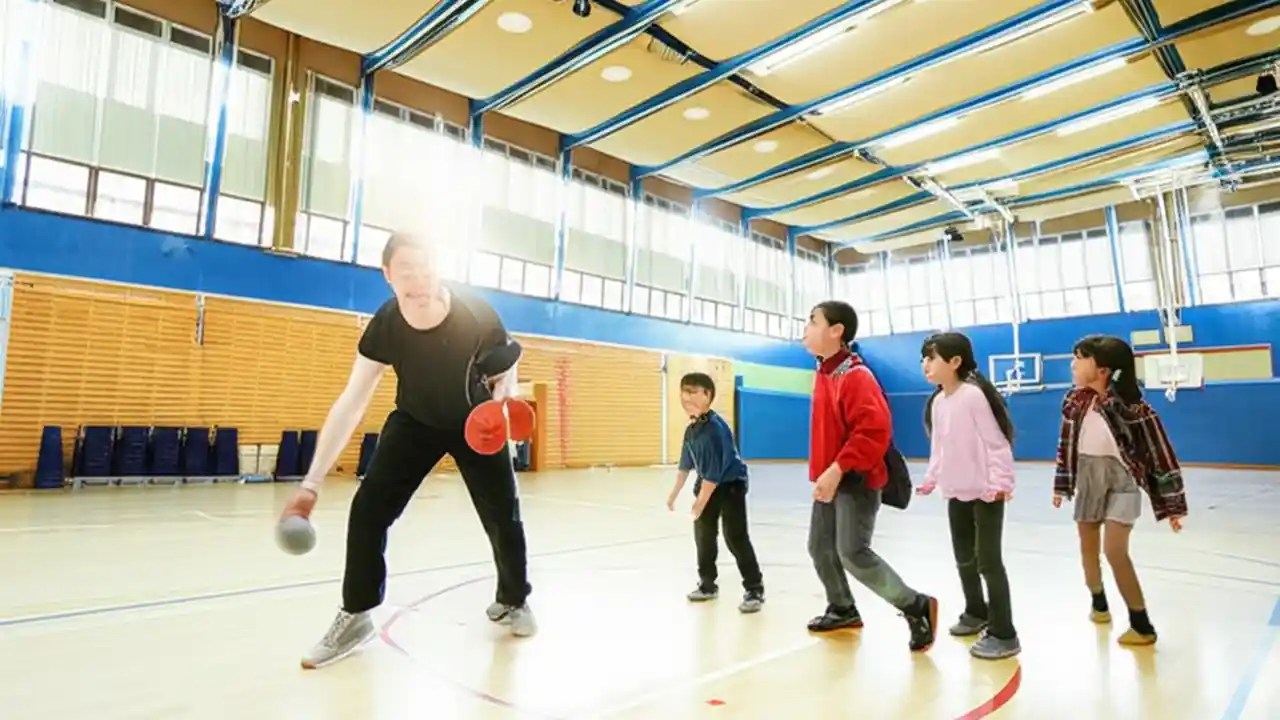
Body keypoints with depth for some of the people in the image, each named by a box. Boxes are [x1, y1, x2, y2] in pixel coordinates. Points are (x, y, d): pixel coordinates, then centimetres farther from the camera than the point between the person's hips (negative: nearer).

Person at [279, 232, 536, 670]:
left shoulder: (477, 317, -32)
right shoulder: (384, 326, -27)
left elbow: (506, 374, -11)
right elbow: (349, 404, -23)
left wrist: (502, 397, -36)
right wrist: (312, 483, -26)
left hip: (477, 423, -1)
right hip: (414, 422, 1)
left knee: (503, 515, -1)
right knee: (367, 509, -11)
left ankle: (512, 601, 27)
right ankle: (356, 616, 9)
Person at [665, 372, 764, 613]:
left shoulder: (715, 428, -28)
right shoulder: (691, 428, -1)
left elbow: (714, 473, -28)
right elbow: (686, 463, 12)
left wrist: (700, 503, -23)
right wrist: (675, 492, 18)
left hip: (731, 485, -9)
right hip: (707, 485, 9)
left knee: (736, 537, -10)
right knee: (703, 534, 12)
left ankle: (755, 589, 2)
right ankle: (707, 584, 27)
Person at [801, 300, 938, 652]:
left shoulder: (855, 375, -17)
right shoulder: (823, 373, 11)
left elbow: (875, 430, -26)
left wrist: (838, 469, -28)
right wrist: (824, 472, 16)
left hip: (856, 480, -9)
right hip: (830, 480, 10)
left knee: (853, 552, -15)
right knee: (819, 547, 15)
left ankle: (916, 606, 5)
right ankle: (843, 609, 35)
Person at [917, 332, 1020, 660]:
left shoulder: (974, 394, -17)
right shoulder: (937, 401, 6)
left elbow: (996, 442, -17)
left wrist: (1001, 482, -22)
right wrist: (931, 478, 18)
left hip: (986, 493, -8)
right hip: (956, 493, 8)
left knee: (988, 561, -4)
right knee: (964, 559, 18)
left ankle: (1004, 635, 6)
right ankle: (976, 612, 37)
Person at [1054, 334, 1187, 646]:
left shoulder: (1129, 405, -20)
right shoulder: (1074, 401, -5)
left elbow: (1159, 451, -15)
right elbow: (1067, 444, 7)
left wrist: (1172, 503, -12)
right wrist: (1061, 485, 12)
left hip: (1121, 480, -5)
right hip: (1088, 479, 6)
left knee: (1114, 549, -14)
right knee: (1088, 546, 16)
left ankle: (1142, 625, 2)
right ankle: (1099, 602, 40)